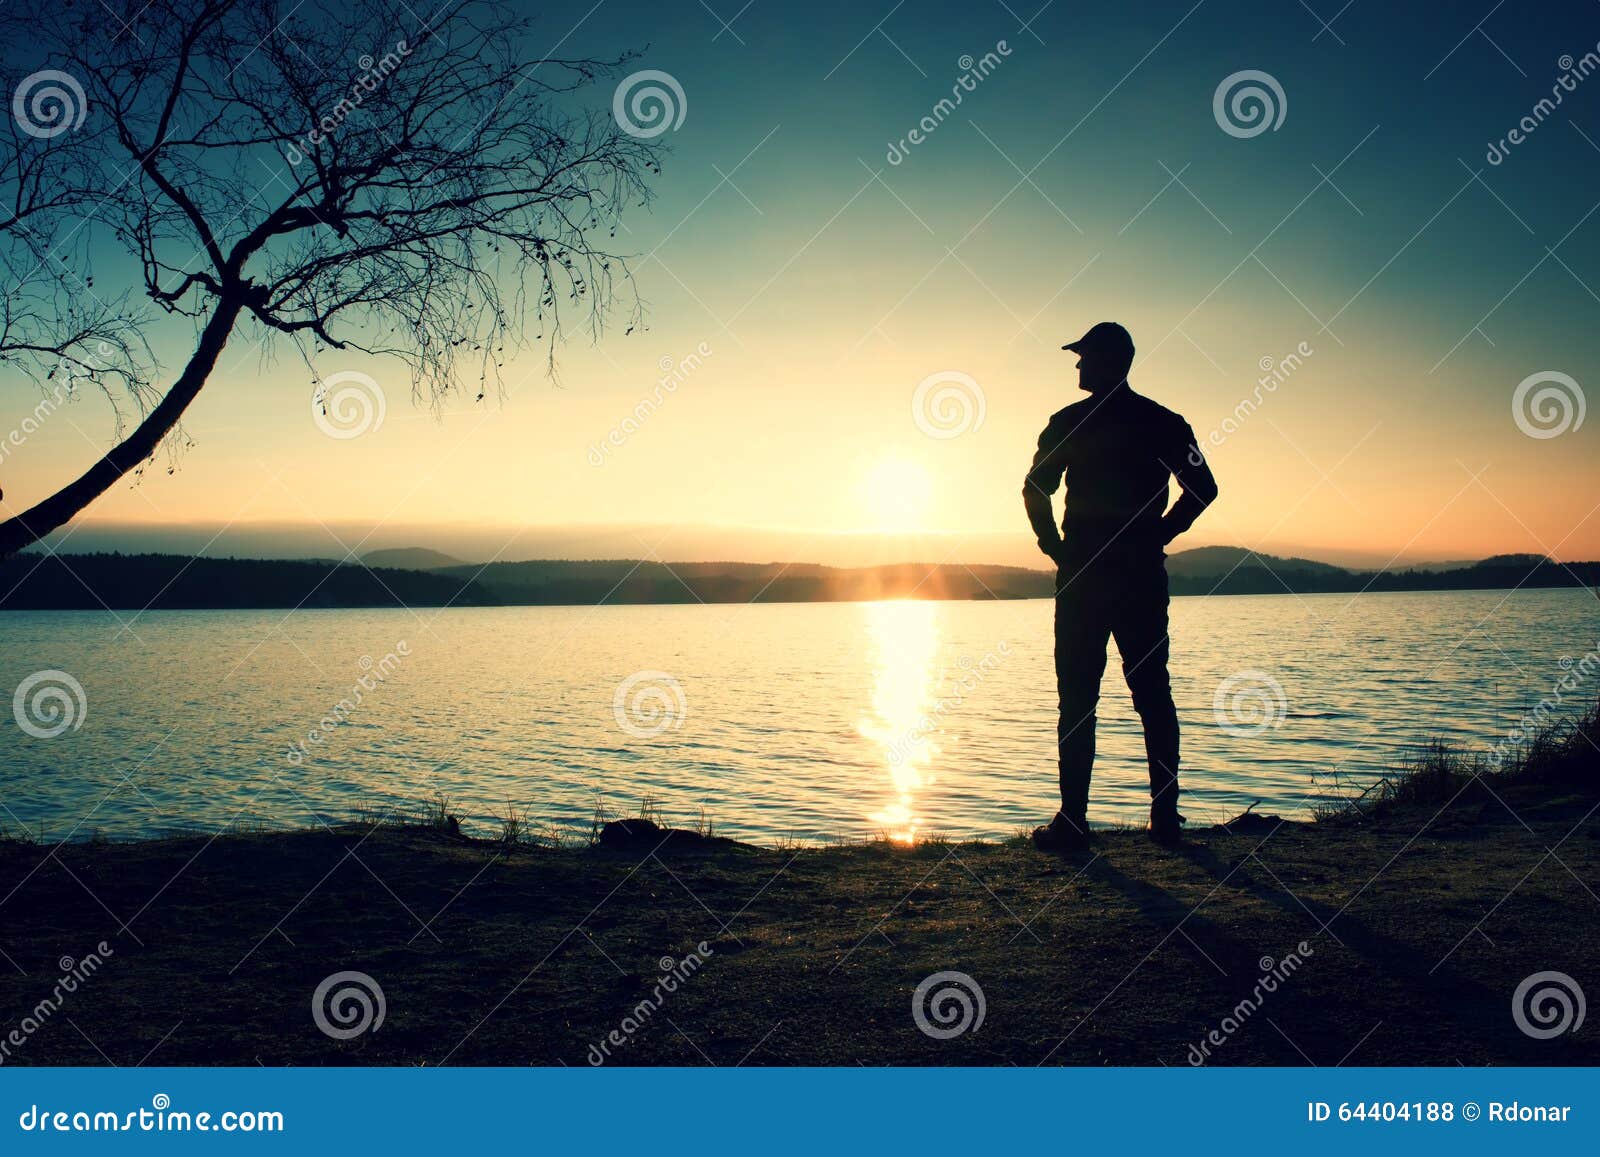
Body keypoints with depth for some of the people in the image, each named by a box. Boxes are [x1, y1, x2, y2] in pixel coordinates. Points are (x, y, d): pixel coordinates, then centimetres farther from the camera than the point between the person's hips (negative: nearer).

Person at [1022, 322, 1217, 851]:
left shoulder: (1069, 422, -2)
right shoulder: (1166, 423, 8)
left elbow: (1035, 491, -8)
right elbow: (1203, 488, 4)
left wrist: (1056, 549, 4)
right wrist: (1157, 538, 10)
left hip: (1083, 574, -3)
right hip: (1144, 575, 3)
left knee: (1077, 700, 0)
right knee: (1153, 695, 8)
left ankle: (1072, 821, -2)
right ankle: (1165, 817, 8)